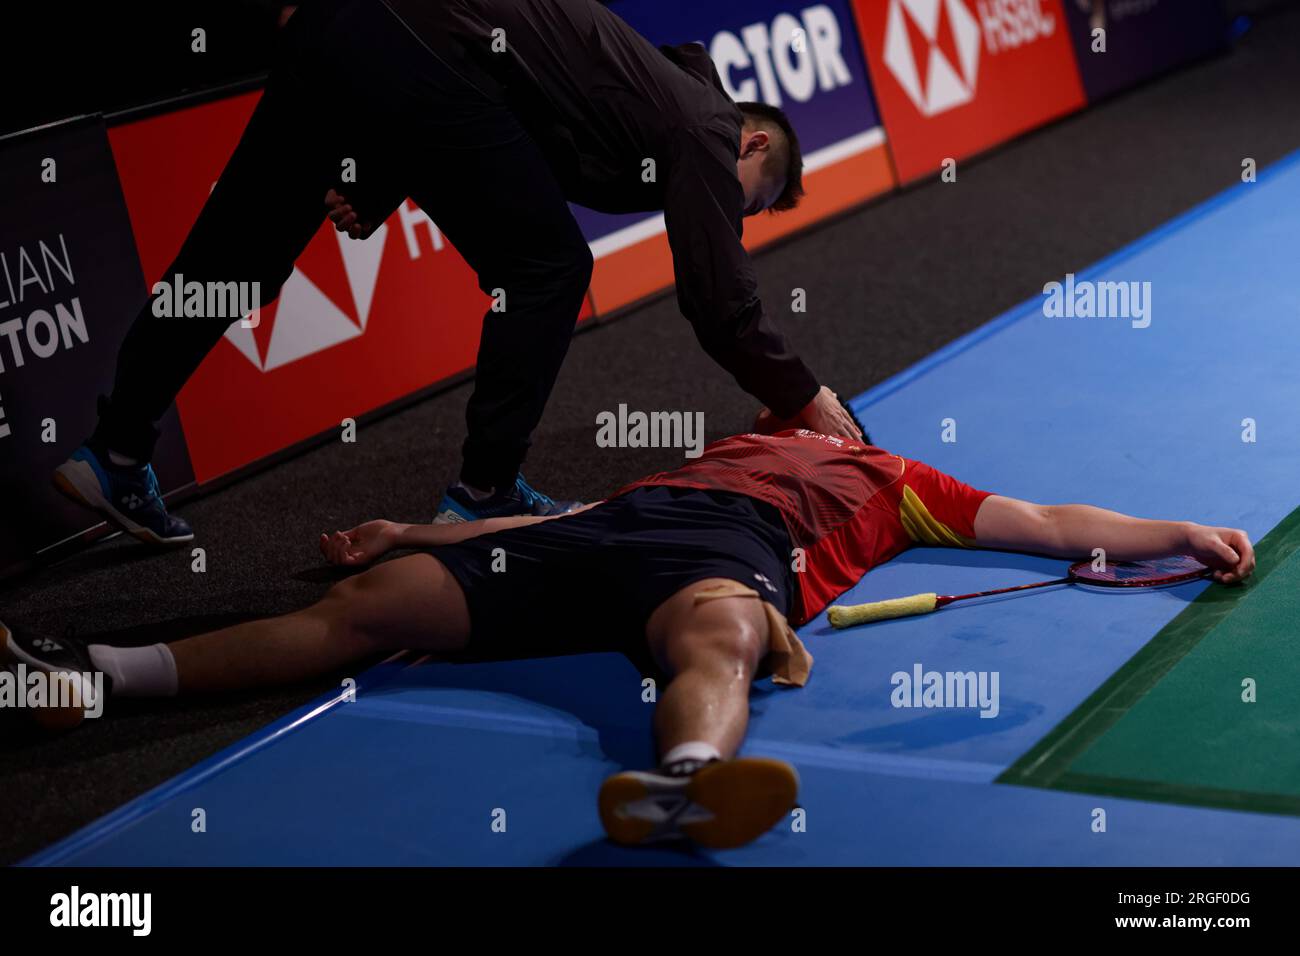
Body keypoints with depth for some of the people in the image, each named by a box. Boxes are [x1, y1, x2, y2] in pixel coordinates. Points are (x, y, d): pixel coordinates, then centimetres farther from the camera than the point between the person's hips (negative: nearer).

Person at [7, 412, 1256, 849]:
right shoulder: (716, 453, 40)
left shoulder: (892, 480, 36)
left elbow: (1045, 524, 32)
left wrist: (1179, 533, 24)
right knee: (369, 603, -8)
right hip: (628, 526, 4)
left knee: (716, 639, -42)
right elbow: (578, 520, 36)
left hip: (737, 550, -4)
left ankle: (681, 785, -76)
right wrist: (422, 534, 31)